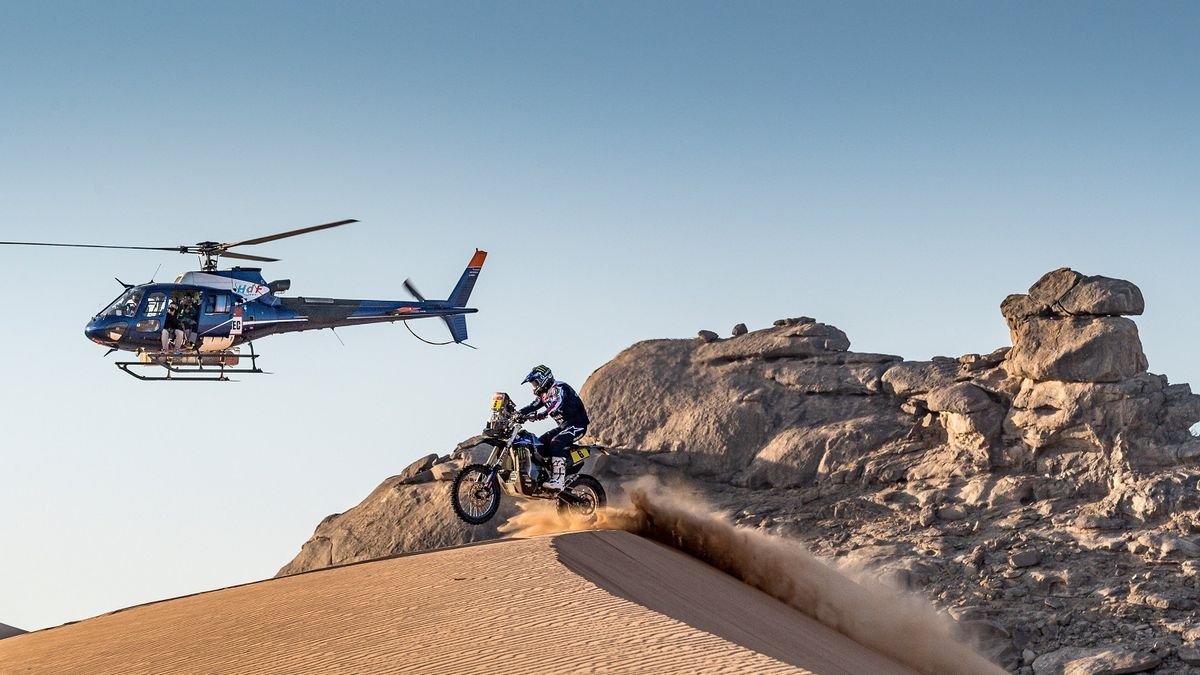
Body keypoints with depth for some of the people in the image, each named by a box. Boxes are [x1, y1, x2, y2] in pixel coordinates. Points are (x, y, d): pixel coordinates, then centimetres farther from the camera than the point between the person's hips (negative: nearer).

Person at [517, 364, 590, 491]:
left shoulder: (559, 388, -18)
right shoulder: (544, 394, 14)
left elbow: (555, 406, -35)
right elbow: (533, 406, 12)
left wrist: (537, 415, -48)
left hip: (577, 425, -10)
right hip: (564, 426, 10)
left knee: (556, 443, -31)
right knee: (539, 443, 1)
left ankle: (558, 480, -39)